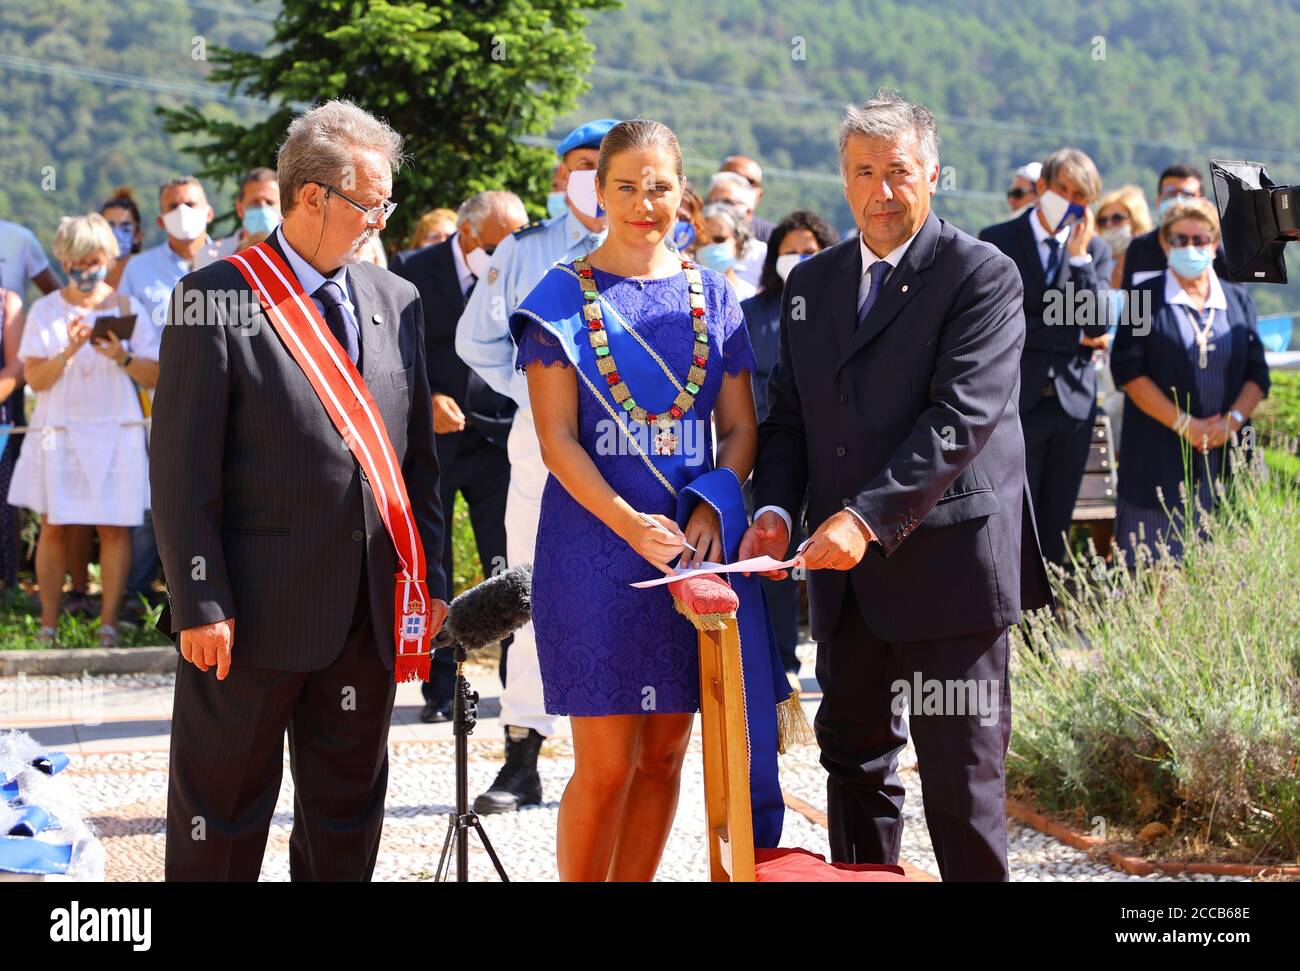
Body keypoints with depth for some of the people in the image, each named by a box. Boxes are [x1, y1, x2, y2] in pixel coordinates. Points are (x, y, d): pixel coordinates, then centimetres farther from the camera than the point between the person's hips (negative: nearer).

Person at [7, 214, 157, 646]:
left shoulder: (128, 308, 5)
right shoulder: (45, 311, 5)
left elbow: (154, 375, 2)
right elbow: (35, 378, -3)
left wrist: (122, 358, -16)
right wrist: (68, 351, -18)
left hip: (115, 431, 0)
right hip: (59, 430, 0)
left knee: (114, 527, -3)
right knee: (53, 526, -2)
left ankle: (108, 624, 1)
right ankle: (48, 626, 4)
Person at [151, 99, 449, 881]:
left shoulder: (397, 301, 9)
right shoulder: (216, 297, -8)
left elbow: (419, 453, 13)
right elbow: (182, 466, -10)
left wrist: (430, 578, 8)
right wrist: (200, 602, -15)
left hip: (372, 610, 5)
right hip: (259, 607, -5)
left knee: (349, 808, 13)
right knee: (224, 814, 5)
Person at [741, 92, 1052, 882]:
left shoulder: (982, 276, -8)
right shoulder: (813, 282, 13)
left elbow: (962, 417, -18)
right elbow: (789, 414, 15)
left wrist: (867, 518, -25)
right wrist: (775, 507, -5)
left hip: (947, 563, -7)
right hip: (848, 576, 7)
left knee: (961, 771, -3)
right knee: (854, 755, 13)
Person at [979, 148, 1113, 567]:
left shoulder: (1095, 249, 9)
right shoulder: (998, 241, -1)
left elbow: (1098, 323, -3)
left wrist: (1079, 256, -11)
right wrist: (1076, 337, -8)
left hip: (1073, 402, 4)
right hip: (1016, 402, -3)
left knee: (1056, 529, 8)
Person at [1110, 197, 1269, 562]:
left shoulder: (1237, 300, 13)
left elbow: (1258, 374, 10)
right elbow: (1128, 371, -5)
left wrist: (1232, 420, -9)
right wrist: (1184, 424, -11)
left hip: (1226, 450, 3)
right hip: (1161, 457, -3)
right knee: (1159, 565, -5)